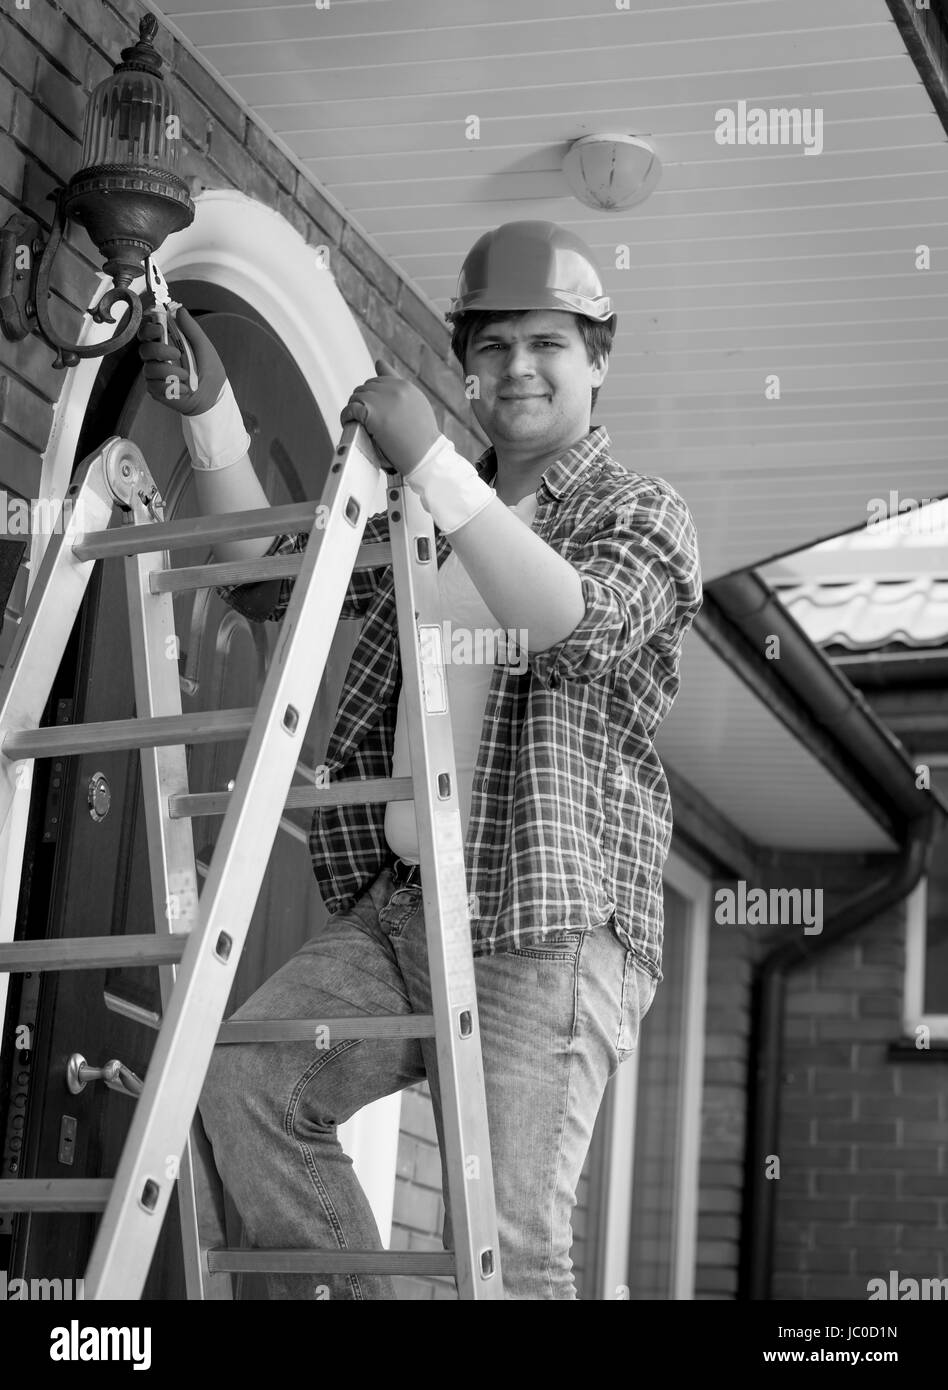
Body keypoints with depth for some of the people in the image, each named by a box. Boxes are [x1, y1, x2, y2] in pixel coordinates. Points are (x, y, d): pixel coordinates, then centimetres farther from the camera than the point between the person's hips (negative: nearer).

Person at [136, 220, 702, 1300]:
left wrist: (431, 461, -21)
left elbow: (574, 623, -18)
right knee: (248, 1079, -15)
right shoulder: (414, 519, 21)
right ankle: (344, 1290, -1)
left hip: (549, 928, -6)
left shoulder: (642, 516, 3)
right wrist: (210, 416, 7)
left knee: (503, 1234, -15)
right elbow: (264, 582, 18)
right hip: (392, 907, 6)